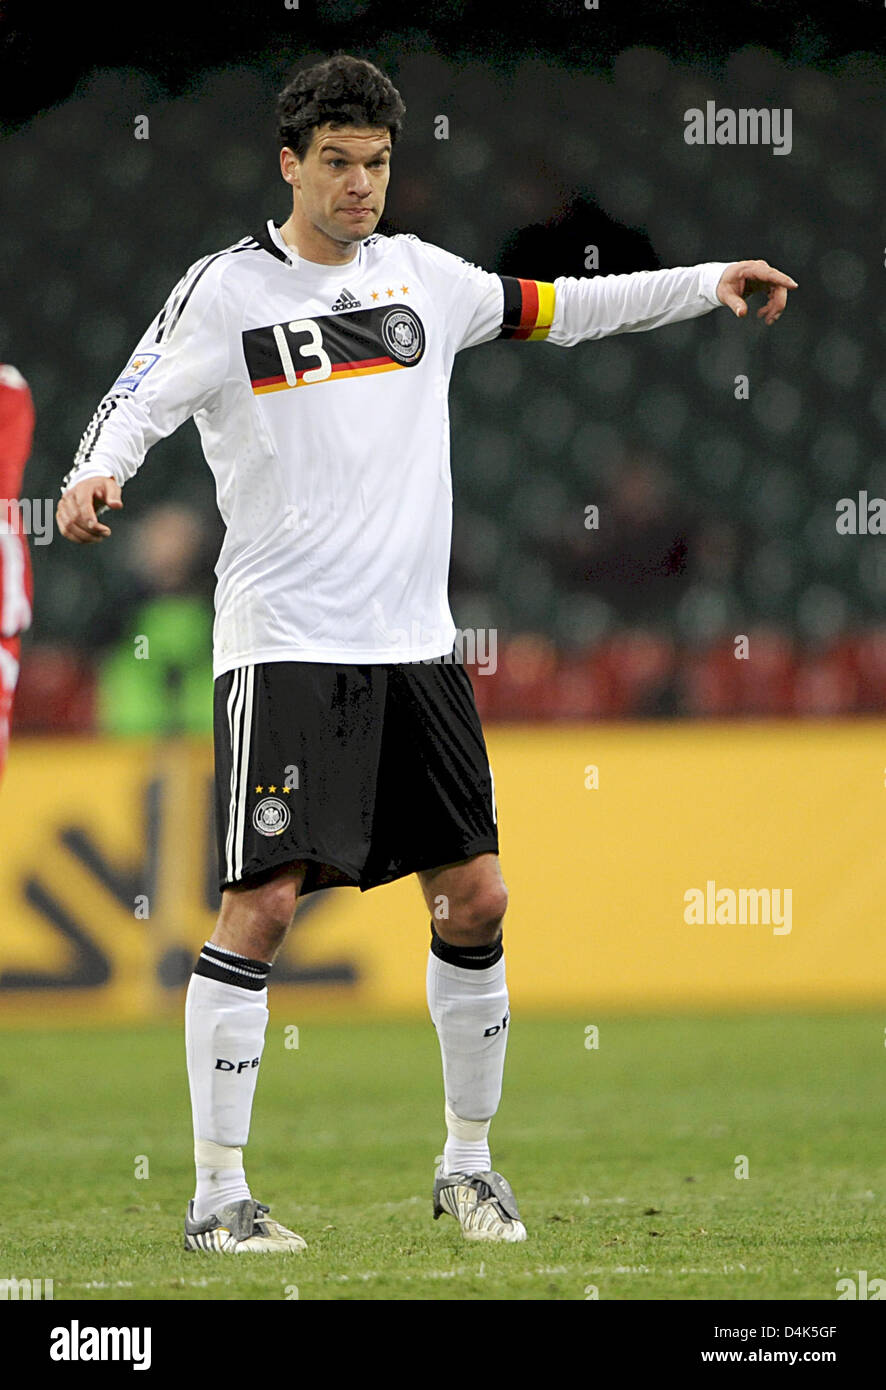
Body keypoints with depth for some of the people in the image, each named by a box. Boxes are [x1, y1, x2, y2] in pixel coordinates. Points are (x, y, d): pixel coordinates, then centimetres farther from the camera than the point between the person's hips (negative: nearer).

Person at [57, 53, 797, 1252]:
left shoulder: (421, 276, 12)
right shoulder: (229, 290, -2)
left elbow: (553, 309, 25)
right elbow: (140, 399, -10)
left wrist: (706, 284, 23)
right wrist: (95, 473, -31)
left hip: (416, 646, 5)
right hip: (284, 646, -5)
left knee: (475, 899, 5)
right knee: (263, 903, -12)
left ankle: (468, 1163, 21)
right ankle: (218, 1195, -7)